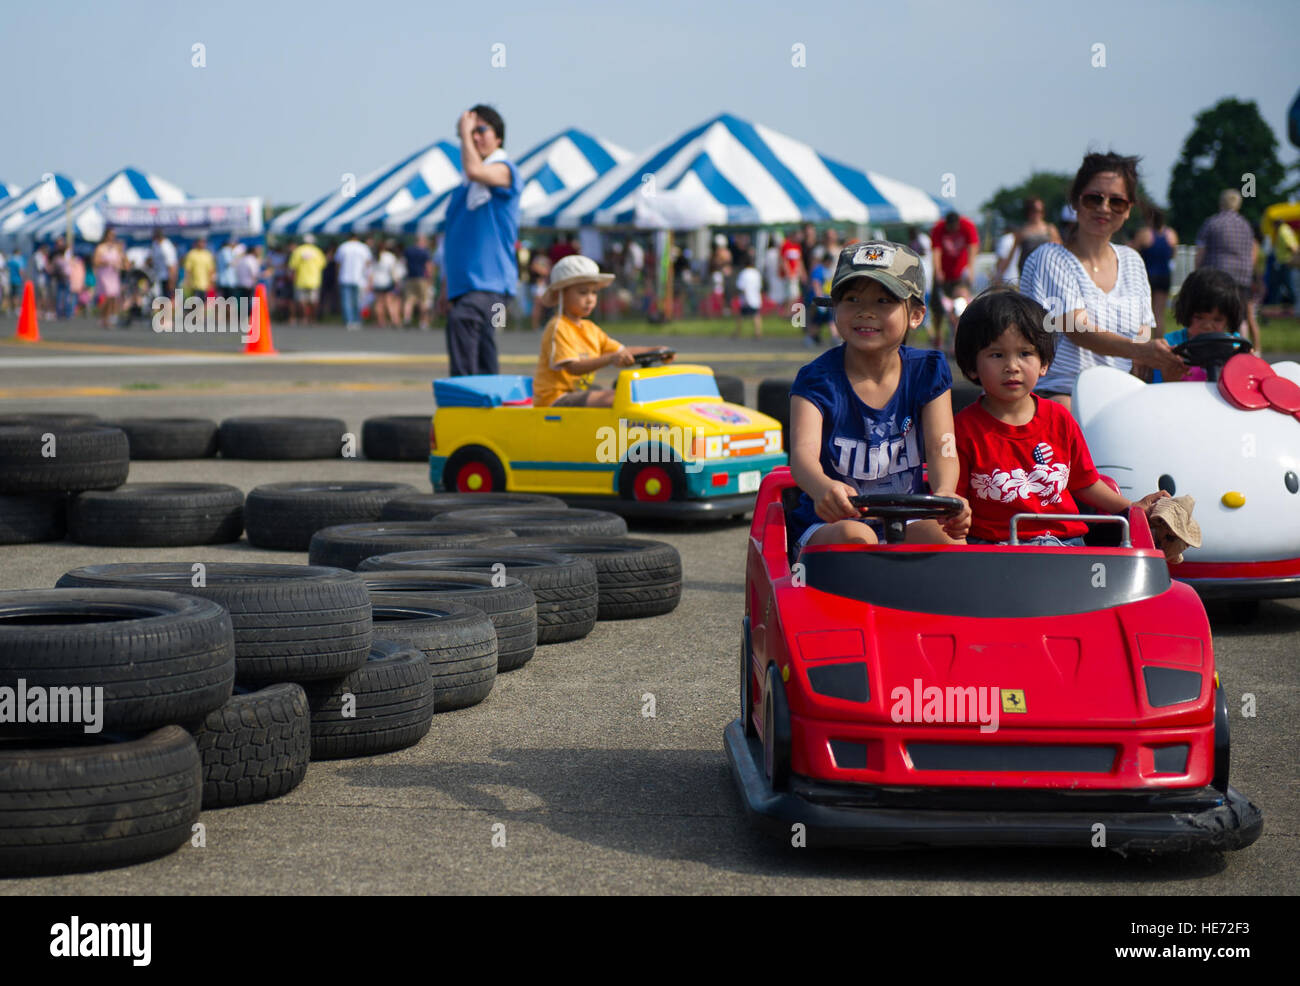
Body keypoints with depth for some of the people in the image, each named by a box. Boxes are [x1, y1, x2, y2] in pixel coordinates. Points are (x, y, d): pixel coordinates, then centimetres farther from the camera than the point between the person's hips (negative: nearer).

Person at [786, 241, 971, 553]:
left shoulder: (927, 371, 3)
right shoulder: (818, 378, -7)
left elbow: (940, 447, -10)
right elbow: (803, 450, -25)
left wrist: (945, 494, -36)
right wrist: (823, 488, -51)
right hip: (830, 524, -2)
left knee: (948, 538, -29)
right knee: (857, 537, -36)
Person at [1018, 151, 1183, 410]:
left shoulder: (1132, 261, 18)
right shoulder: (1049, 258, -3)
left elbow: (1143, 335, 15)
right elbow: (1077, 329, -17)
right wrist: (1137, 349, -34)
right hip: (1058, 392, -6)